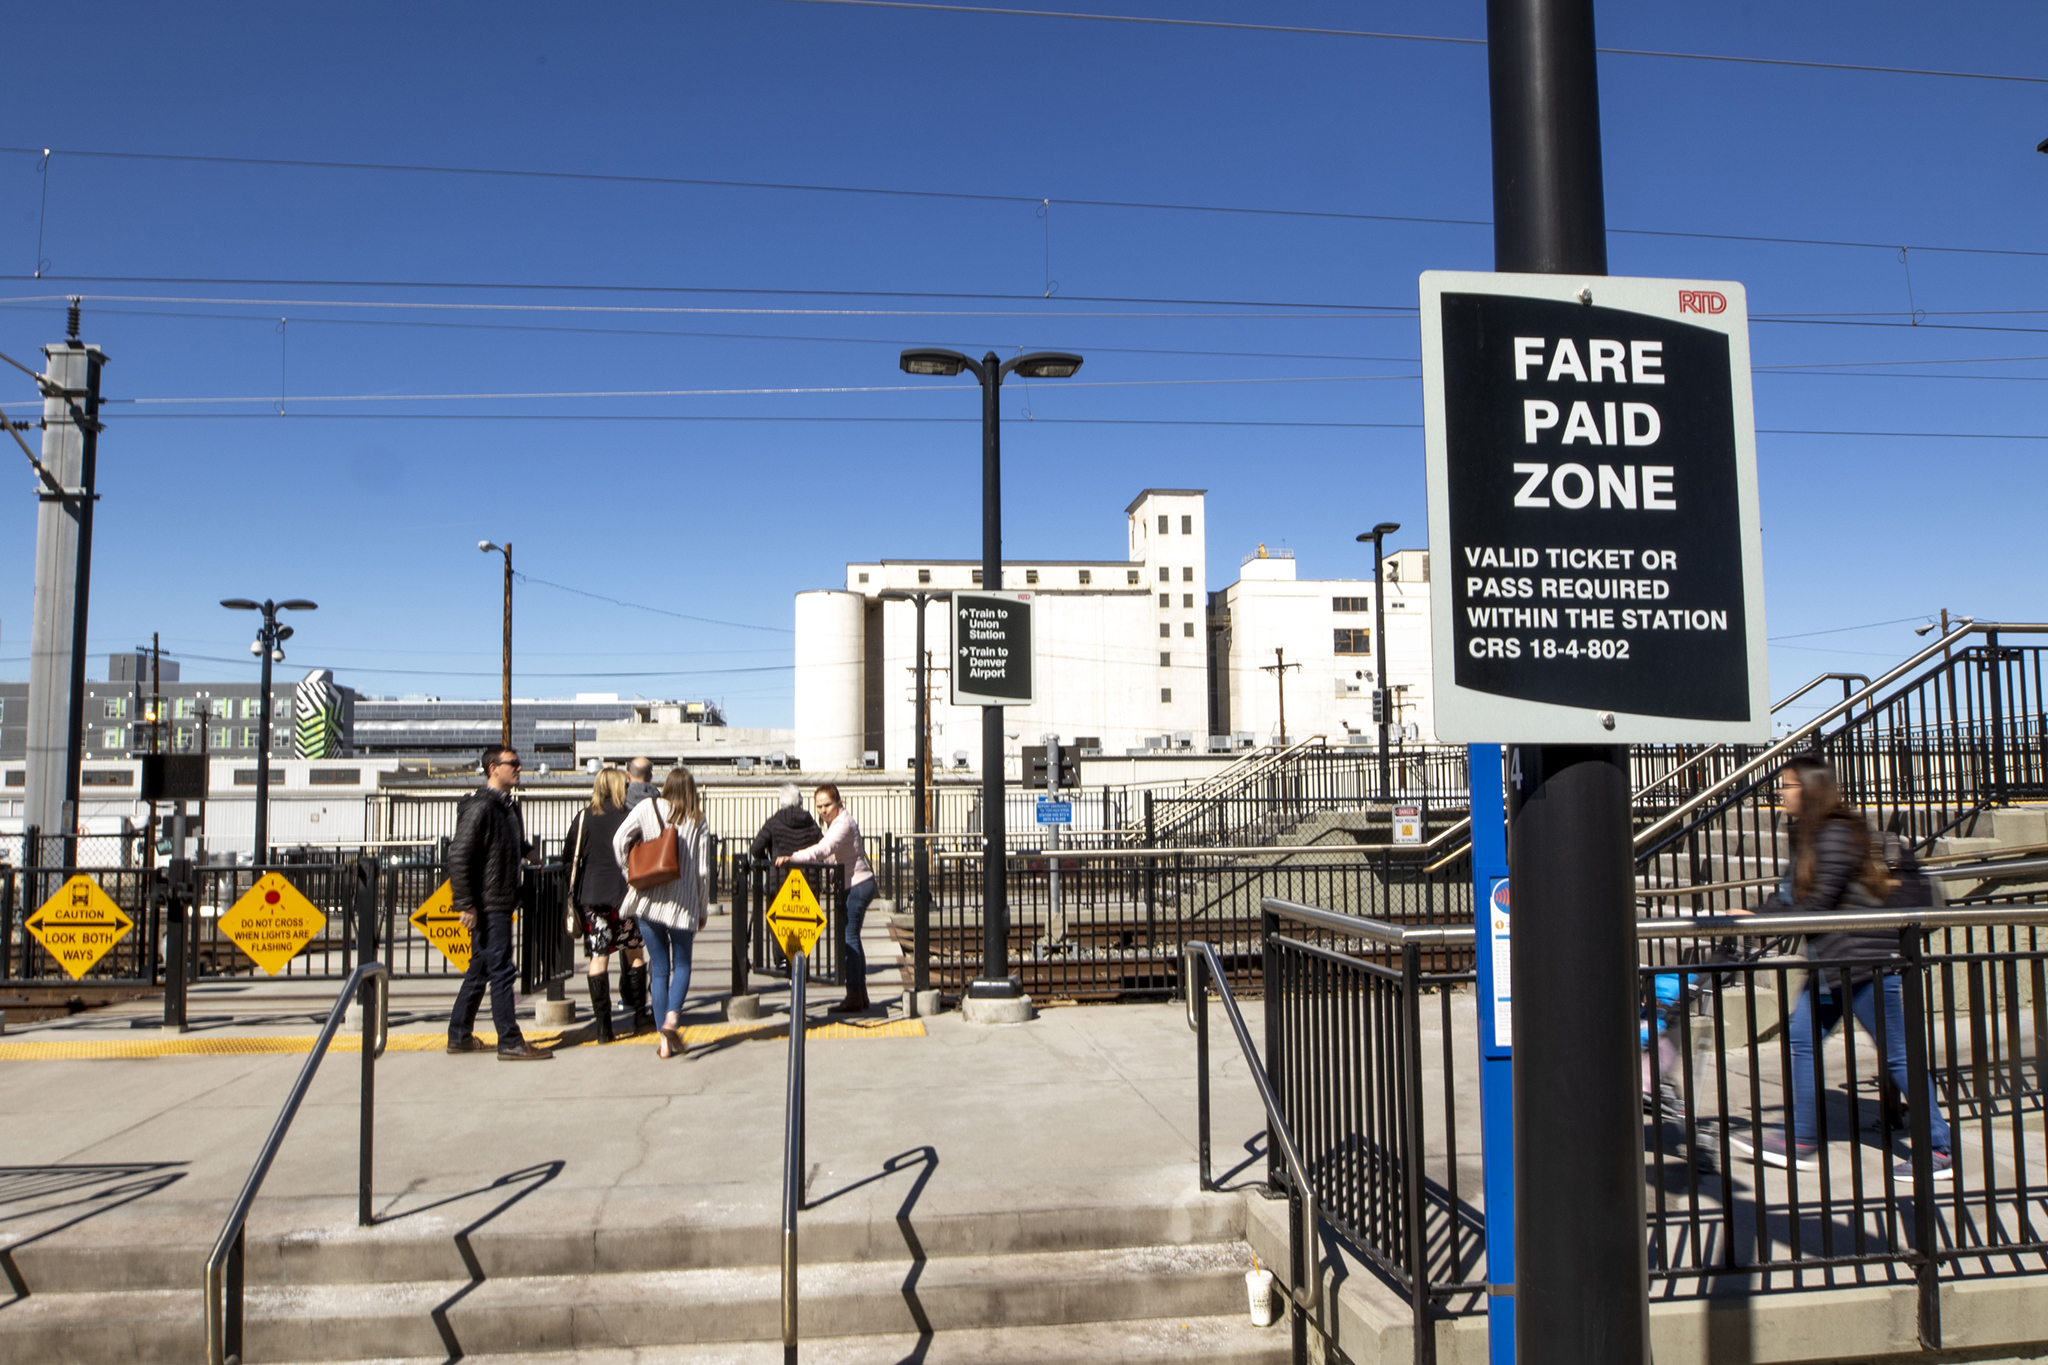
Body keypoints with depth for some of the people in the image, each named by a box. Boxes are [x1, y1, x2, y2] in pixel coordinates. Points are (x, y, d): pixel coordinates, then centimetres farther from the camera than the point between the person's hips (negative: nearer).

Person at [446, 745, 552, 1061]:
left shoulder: (507, 806, 14)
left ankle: (459, 1036, 26)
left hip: (501, 902, 10)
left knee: (480, 969, 16)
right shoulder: (480, 806, -15)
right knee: (501, 971, -6)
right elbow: (458, 855, -20)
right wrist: (466, 904, -21)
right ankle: (510, 1043, -2)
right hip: (488, 905, -10)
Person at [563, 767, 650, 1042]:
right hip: (622, 894, -2)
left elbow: (568, 855, 6)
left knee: (598, 957, 2)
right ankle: (640, 1015, 17)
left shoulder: (583, 818, 4)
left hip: (590, 896, 2)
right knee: (635, 952, 12)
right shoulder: (627, 816, -4)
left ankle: (603, 1025, 1)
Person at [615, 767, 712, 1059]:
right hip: (682, 904, -1)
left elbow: (619, 840, -8)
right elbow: (703, 871, 1)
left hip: (648, 901, 1)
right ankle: (672, 1017, -11)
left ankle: (665, 1041, 9)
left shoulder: (648, 808, 2)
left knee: (660, 969, 9)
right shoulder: (697, 821, 2)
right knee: (682, 965, 15)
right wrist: (703, 909, 11)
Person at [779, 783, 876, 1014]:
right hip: (854, 885, 10)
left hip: (858, 885, -10)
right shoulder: (835, 822, 15)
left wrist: (791, 857, -40)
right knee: (850, 939, 12)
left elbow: (823, 849, -32)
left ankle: (854, 997, -7)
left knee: (849, 939, -9)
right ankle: (860, 996, 17)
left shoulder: (842, 823, -16)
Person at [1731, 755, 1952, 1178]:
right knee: (1801, 1038, 8)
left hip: (1866, 960, -10)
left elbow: (1817, 905, -21)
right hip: (1835, 963, 10)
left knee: (1897, 1054, 0)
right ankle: (1800, 1142, 14)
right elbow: (1789, 897, 17)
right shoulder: (1809, 836, 12)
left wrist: (1760, 922, -13)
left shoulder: (1836, 836, -18)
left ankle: (1940, 1148, 13)